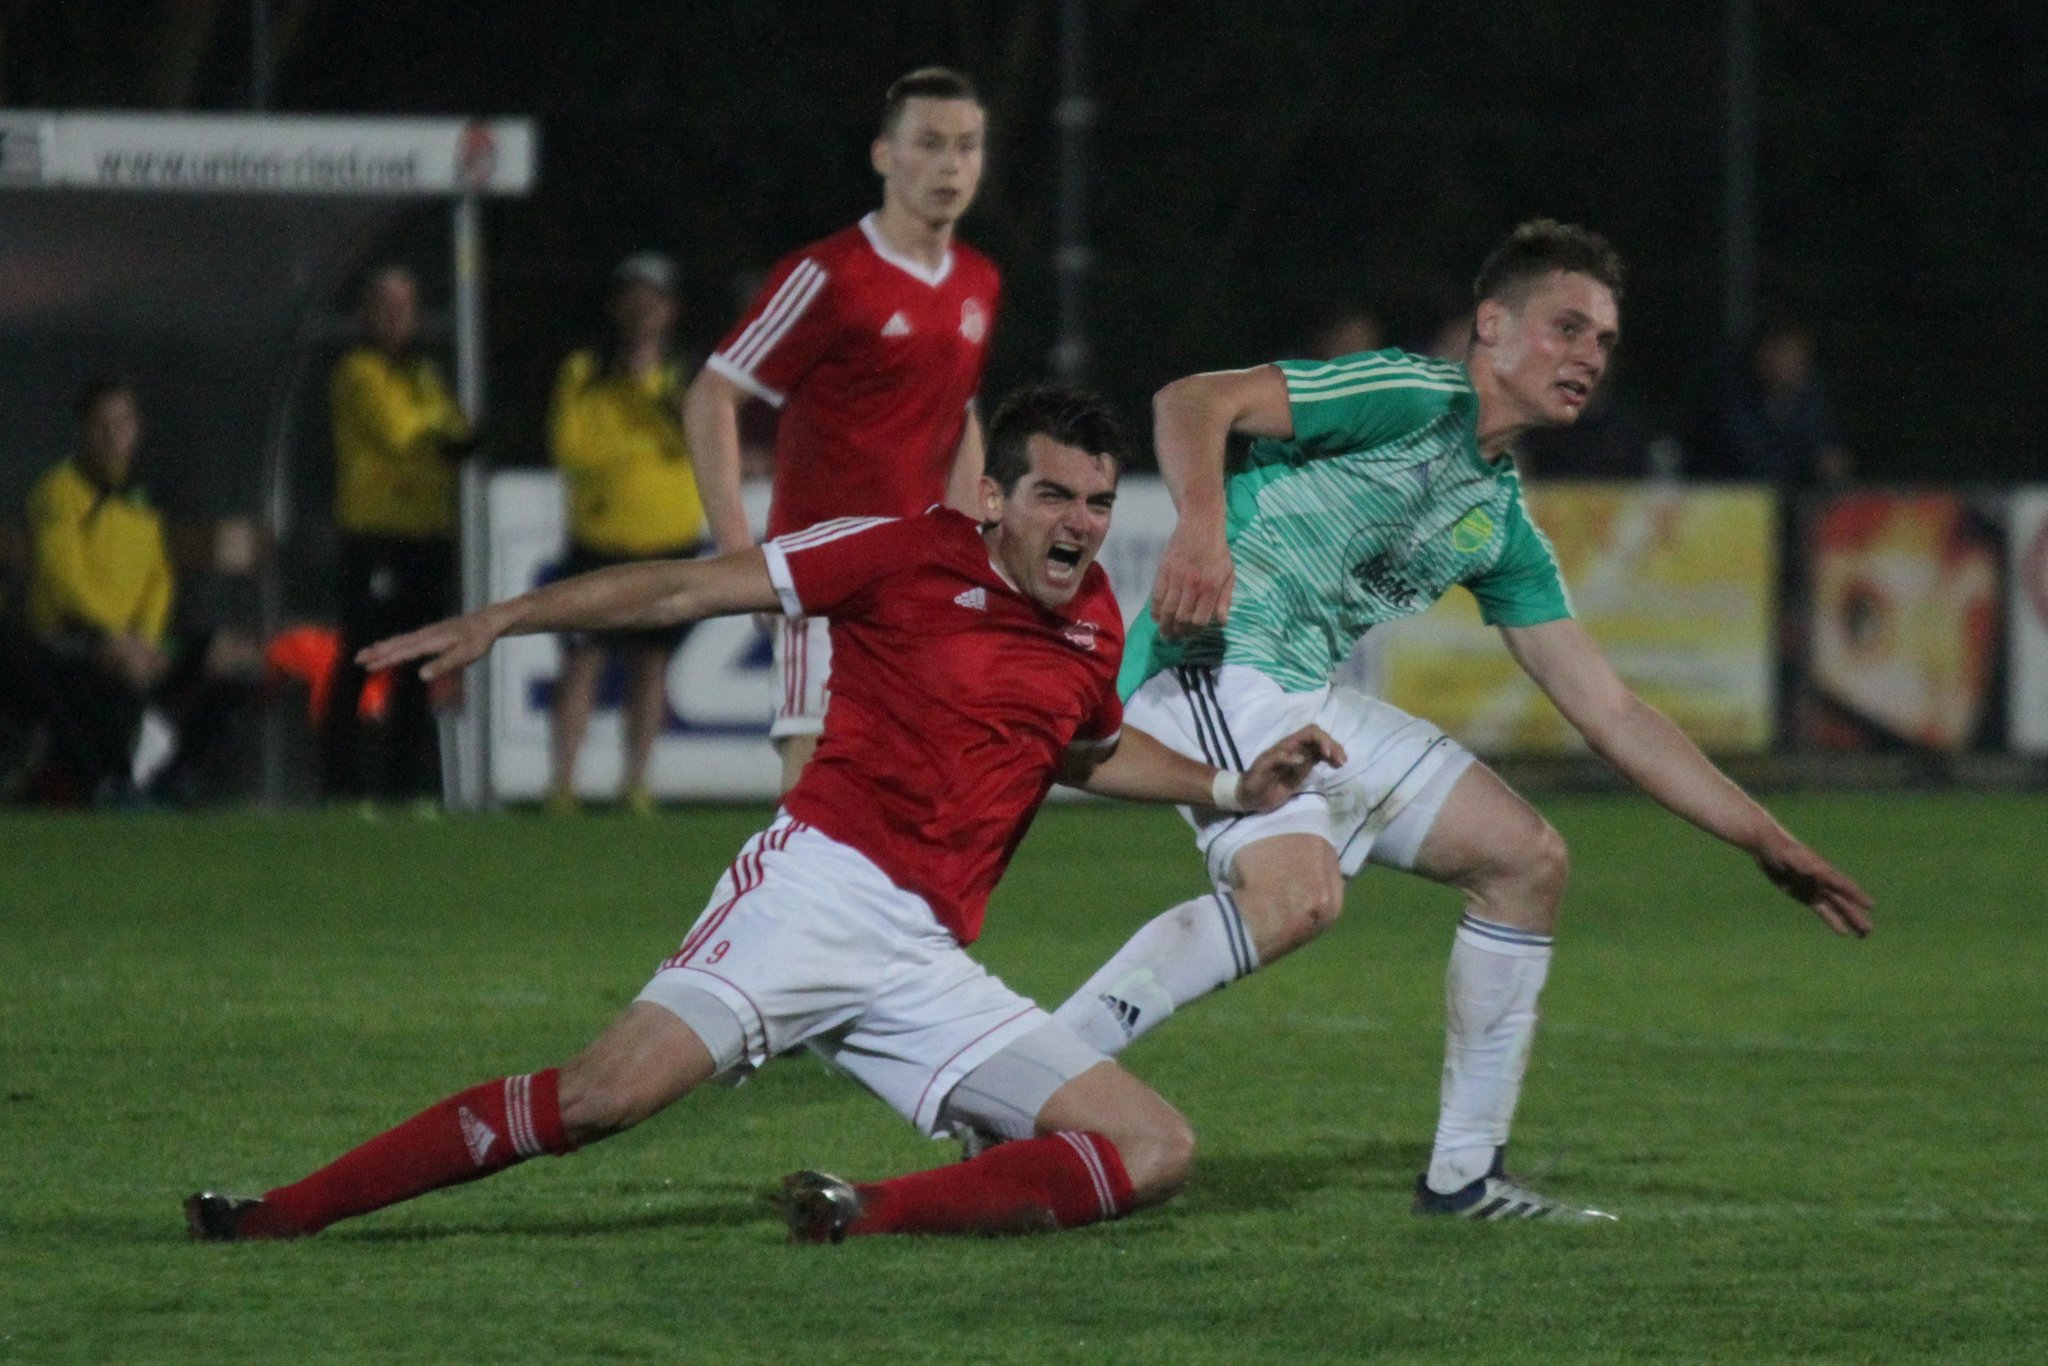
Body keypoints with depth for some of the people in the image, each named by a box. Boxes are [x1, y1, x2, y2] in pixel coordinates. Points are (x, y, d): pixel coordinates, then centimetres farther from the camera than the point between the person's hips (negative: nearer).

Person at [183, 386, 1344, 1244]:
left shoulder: (1095, 626, 13)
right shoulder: (912, 557, -3)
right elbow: (691, 590, -2)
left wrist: (1235, 788, 23)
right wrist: (499, 621, -7)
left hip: (929, 966, 5)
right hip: (822, 890, -5)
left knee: (1159, 1151, -10)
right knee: (611, 1091, -26)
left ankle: (872, 1215, -23)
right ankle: (284, 1214, -19)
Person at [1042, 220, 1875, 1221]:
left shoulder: (1499, 524, 19)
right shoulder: (1413, 400, -6)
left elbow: (1606, 708, 22)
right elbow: (1192, 402, -16)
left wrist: (1766, 840, 19)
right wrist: (1202, 525, -35)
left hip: (1309, 703, 9)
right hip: (1216, 662, -9)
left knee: (1525, 857, 9)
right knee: (1295, 892, -33)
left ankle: (1465, 1174, 12)